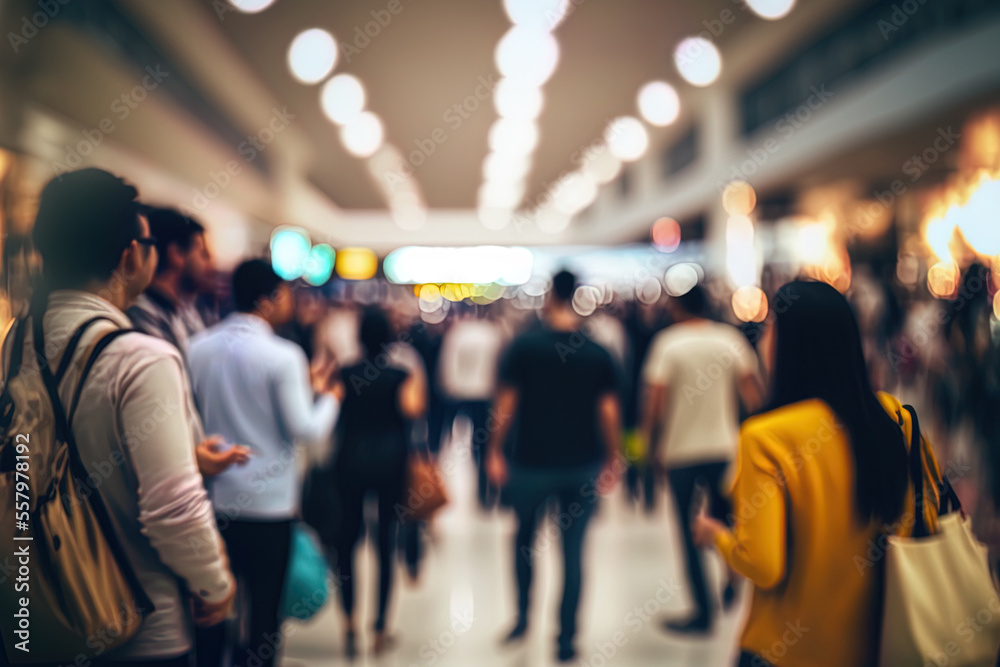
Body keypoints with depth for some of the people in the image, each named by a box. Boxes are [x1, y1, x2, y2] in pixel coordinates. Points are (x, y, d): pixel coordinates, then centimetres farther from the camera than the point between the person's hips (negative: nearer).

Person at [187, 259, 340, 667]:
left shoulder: (198, 348, 1)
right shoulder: (283, 356, -14)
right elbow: (306, 430, -14)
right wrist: (328, 397, 3)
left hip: (213, 497, 5)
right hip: (269, 500, -5)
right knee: (264, 606, 6)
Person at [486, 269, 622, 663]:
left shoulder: (523, 346, -7)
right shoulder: (599, 354, -2)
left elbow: (506, 404, -7)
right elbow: (609, 413, -2)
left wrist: (495, 452, 2)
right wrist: (611, 461, 8)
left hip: (531, 462, -1)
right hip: (582, 467, 1)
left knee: (524, 536, 22)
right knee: (573, 550, 8)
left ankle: (522, 617, 25)